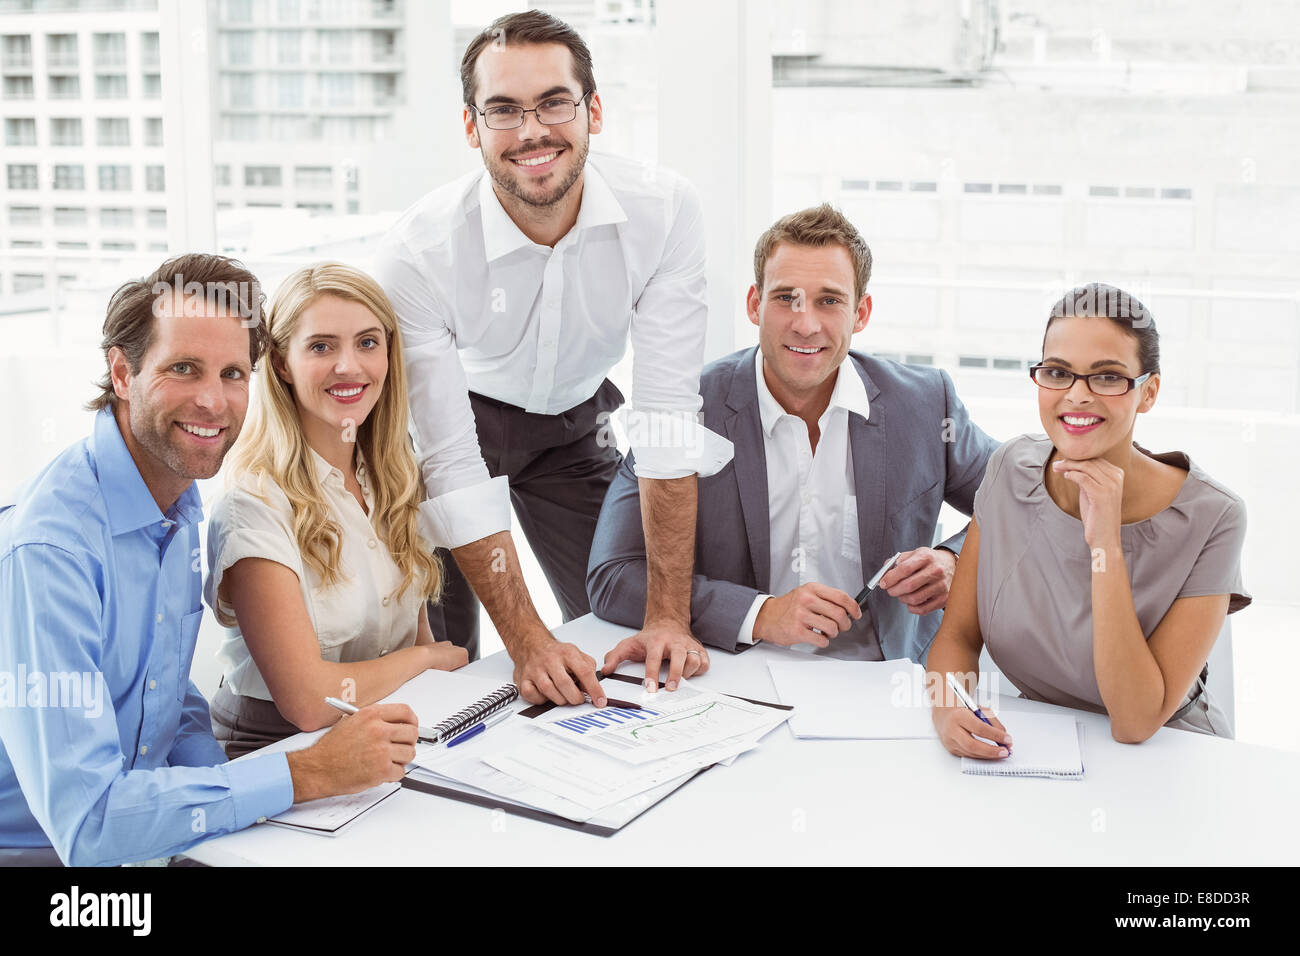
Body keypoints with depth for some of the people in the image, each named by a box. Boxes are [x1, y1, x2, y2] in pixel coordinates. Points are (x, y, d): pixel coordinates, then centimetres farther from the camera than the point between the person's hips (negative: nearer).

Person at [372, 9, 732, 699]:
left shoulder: (664, 211, -27)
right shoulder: (417, 254, -31)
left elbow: (666, 418, -27)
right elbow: (456, 471, -29)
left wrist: (668, 616, -31)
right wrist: (526, 640, -35)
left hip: (575, 421, 2)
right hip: (455, 419, -2)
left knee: (622, 643, 2)